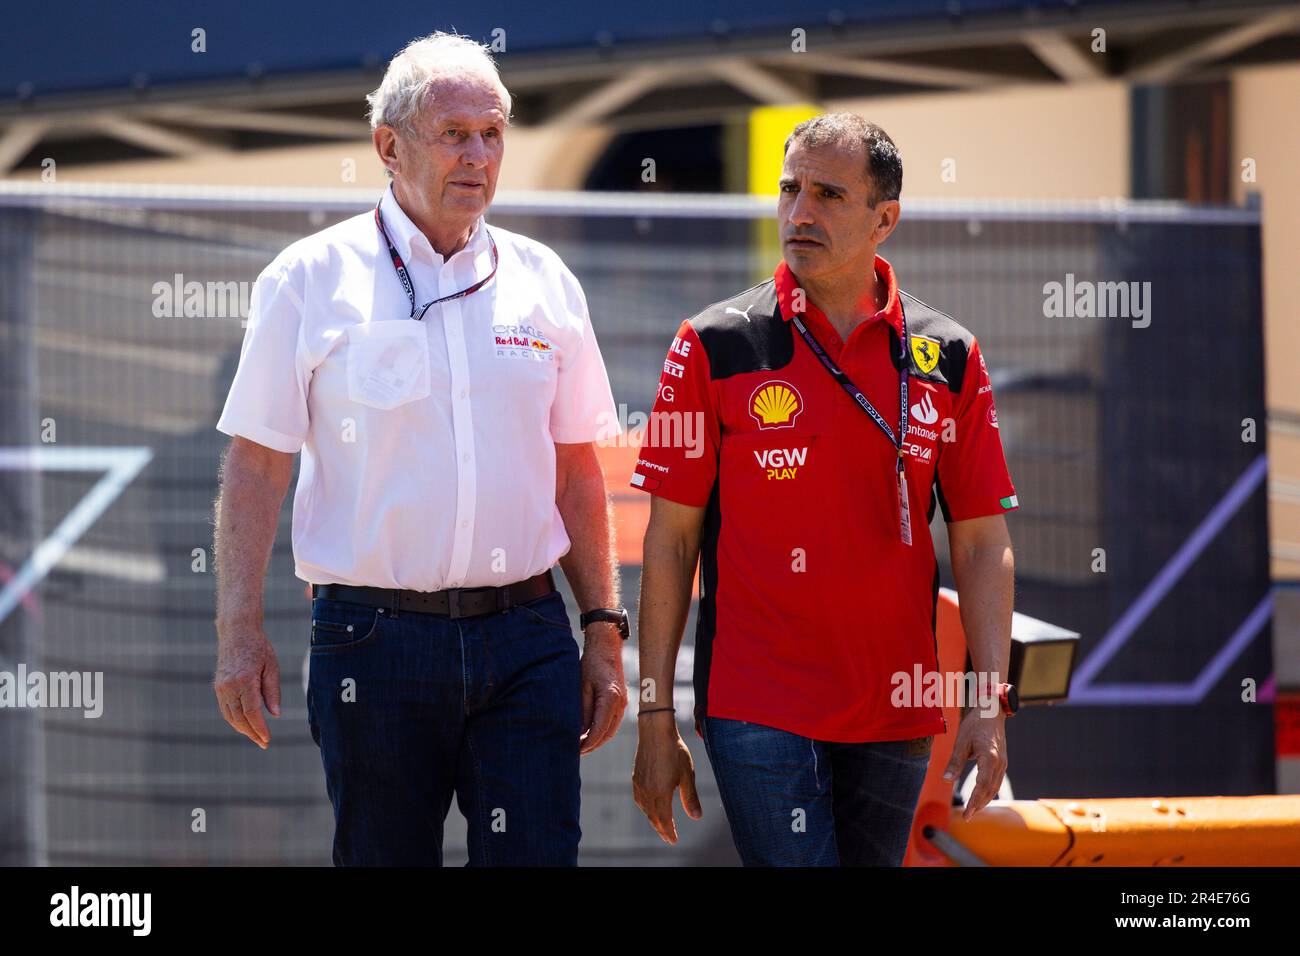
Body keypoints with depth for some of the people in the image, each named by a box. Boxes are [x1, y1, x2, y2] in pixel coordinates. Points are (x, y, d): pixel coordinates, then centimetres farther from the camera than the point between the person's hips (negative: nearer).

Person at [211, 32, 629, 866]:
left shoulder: (542, 281, 11)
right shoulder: (310, 281, 1)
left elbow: (575, 469, 15)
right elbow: (256, 465, -1)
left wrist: (604, 628, 11)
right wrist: (240, 632, -8)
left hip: (525, 638, 2)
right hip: (376, 635, -2)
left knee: (537, 857, -6)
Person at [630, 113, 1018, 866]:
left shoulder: (949, 358, 5)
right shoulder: (715, 346, -1)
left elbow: (982, 546, 7)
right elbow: (671, 540, 1)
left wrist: (990, 707, -2)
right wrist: (656, 717, -2)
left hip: (897, 718, 3)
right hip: (757, 711, -3)